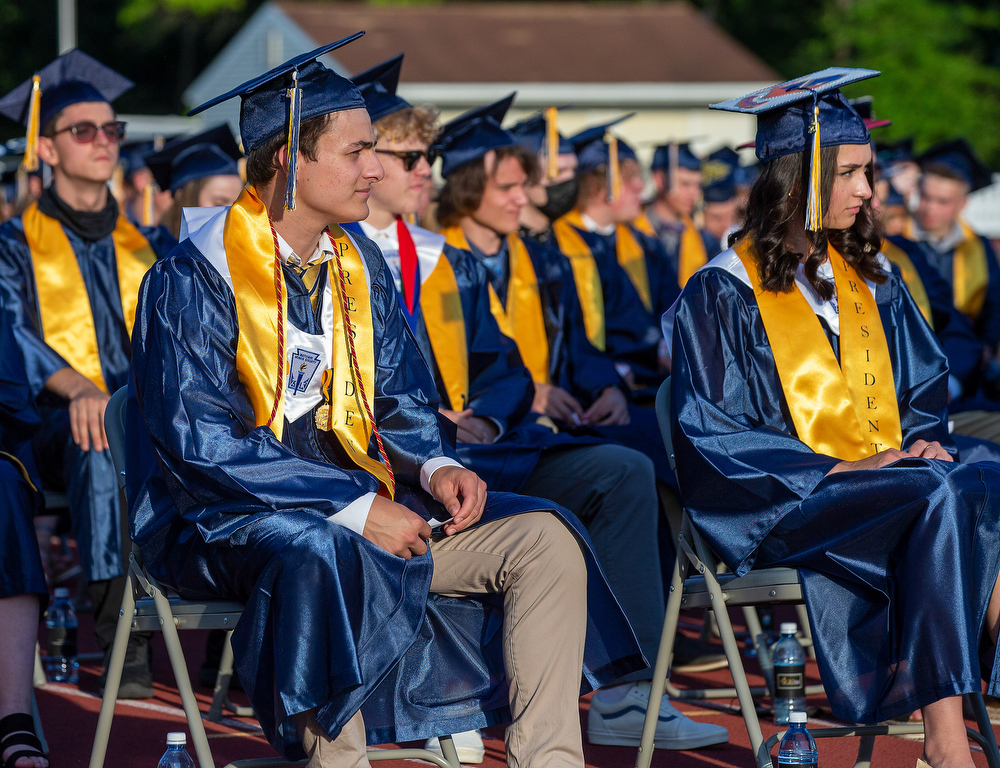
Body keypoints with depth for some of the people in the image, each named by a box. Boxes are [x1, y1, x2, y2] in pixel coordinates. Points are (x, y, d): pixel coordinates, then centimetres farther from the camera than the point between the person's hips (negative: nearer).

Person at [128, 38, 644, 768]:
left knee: (544, 536, -9)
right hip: (227, 520, -7)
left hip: (358, 499, 7)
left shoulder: (359, 264, 9)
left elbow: (400, 398, 16)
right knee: (326, 553, -41)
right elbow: (199, 442, -19)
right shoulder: (195, 277, -13)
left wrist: (436, 465, -8)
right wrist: (355, 508, -23)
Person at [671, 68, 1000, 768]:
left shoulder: (869, 280, 17)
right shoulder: (722, 295, -1)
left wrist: (923, 442, -2)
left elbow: (925, 386, 23)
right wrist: (837, 471, -15)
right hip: (787, 504, -5)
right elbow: (710, 439, -6)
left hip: (887, 476, 5)